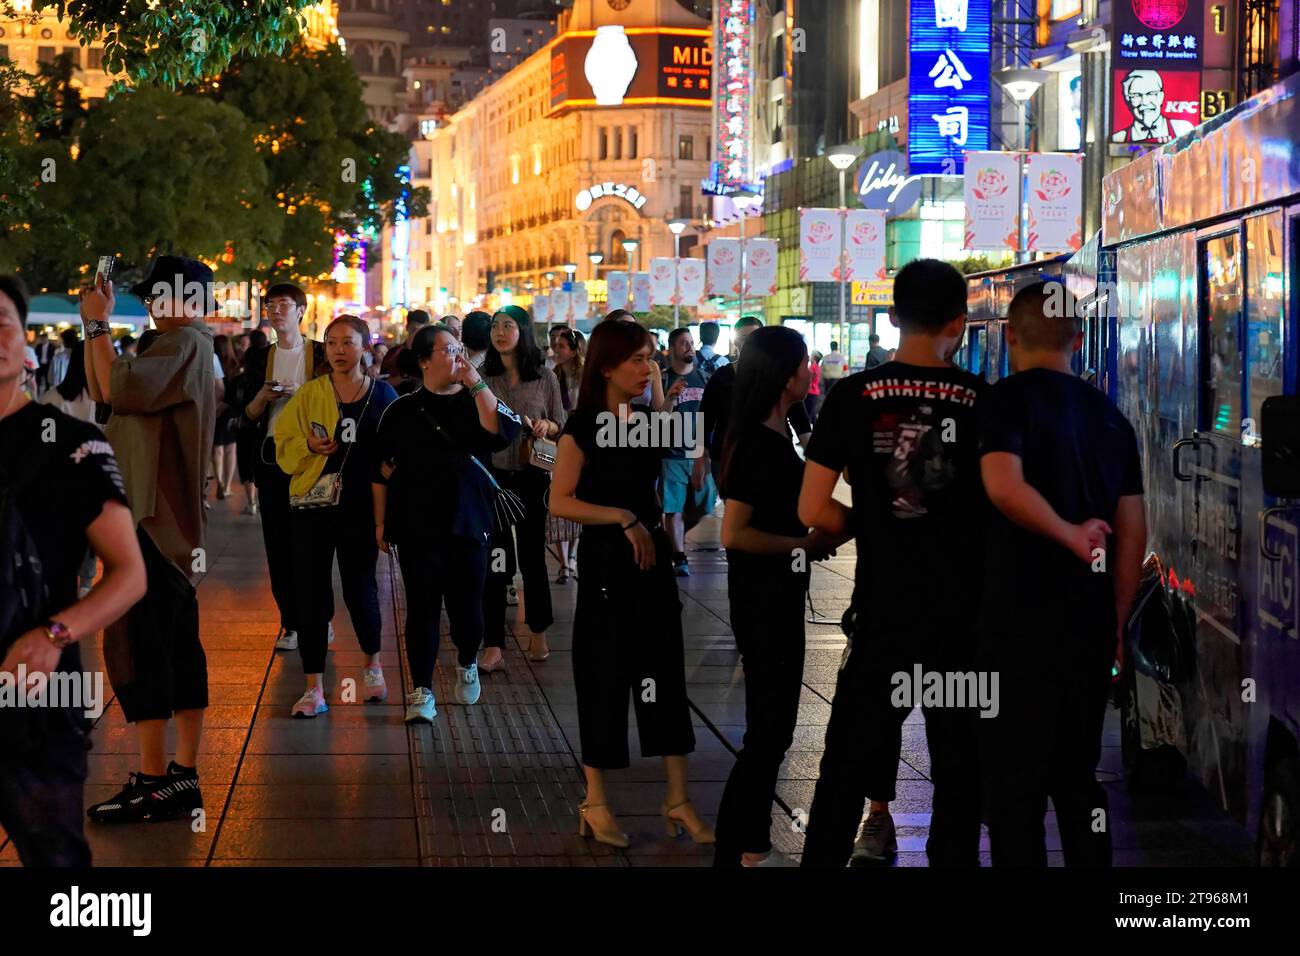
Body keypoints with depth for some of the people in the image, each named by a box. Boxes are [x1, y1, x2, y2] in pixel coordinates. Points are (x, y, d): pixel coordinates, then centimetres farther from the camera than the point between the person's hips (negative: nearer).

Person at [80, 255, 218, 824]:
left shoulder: (186, 344, -14)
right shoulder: (179, 346, 19)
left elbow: (120, 387, -28)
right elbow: (103, 390, 19)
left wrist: (98, 324, -16)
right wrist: (95, 327, 10)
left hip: (156, 519, -11)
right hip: (167, 519, 11)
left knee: (137, 648, -10)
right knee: (177, 648, 10)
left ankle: (153, 784, -8)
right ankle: (183, 778, 15)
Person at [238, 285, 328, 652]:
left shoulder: (321, 355, 1)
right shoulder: (259, 359, 11)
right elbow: (248, 416, 10)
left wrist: (300, 394, -12)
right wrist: (265, 395, -9)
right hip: (271, 455, 3)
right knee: (278, 540, 1)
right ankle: (291, 622, 7)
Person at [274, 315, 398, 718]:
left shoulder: (382, 395, 3)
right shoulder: (309, 395, 2)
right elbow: (284, 445, 5)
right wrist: (308, 445, -16)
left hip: (361, 507, 0)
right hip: (312, 504, 1)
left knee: (359, 586, 5)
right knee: (310, 591, -1)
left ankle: (372, 662, 34)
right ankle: (314, 687, 5)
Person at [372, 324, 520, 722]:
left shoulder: (476, 402, 6)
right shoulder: (402, 410, 5)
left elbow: (504, 433, -14)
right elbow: (381, 471, 7)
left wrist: (477, 384, -15)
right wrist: (381, 522, 4)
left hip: (468, 524, 1)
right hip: (417, 528, -1)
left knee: (467, 608, 4)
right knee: (422, 609, 0)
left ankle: (467, 663, 34)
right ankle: (422, 691, 8)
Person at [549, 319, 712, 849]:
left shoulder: (652, 420, 7)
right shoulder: (583, 425, -9)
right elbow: (560, 501, -16)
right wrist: (623, 518, -19)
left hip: (653, 558, 5)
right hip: (605, 562, -5)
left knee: (666, 673, 5)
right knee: (604, 678, 1)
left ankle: (678, 799, 10)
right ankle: (595, 802, 13)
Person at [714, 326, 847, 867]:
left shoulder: (778, 433, 7)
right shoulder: (757, 443, -21)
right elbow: (734, 534, -26)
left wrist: (822, 534, 4)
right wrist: (805, 546, -17)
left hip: (781, 594, 10)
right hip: (761, 598, -10)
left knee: (775, 725, 17)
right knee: (766, 729, -3)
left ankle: (753, 847, 27)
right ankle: (732, 852, 6)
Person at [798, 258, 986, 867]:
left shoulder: (853, 397, -5)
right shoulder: (985, 402, -5)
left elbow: (813, 511, -7)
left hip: (881, 607, 0)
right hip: (964, 610, 0)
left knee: (848, 761, 9)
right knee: (958, 765, 11)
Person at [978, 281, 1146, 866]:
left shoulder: (1008, 400, -7)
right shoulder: (1109, 414, 10)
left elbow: (1004, 486, -26)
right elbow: (1132, 531, 10)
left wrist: (1070, 534, -12)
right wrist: (1116, 623, 16)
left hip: (1021, 620, -5)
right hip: (1091, 621, 6)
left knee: (1014, 778, 1)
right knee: (1078, 772, 15)